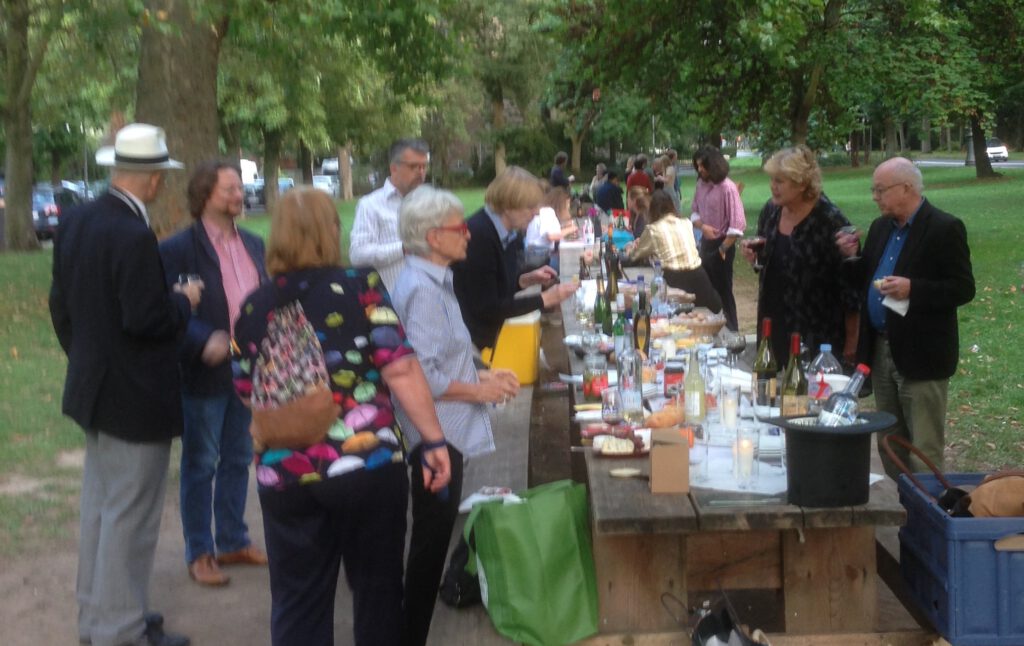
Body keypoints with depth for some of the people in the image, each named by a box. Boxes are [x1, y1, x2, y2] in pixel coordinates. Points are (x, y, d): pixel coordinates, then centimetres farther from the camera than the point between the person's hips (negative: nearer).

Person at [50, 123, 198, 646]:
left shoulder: (74, 221, 4)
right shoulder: (134, 236, -24)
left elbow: (61, 302, 11)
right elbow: (147, 320, -25)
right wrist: (184, 301, -7)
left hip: (91, 386, 9)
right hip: (136, 397, -9)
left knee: (99, 503, 19)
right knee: (130, 516, 1)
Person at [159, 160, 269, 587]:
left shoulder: (252, 244, 8)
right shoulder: (180, 248, -12)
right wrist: (204, 341, -30)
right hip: (204, 374, -6)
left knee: (238, 460, 17)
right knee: (200, 465, 6)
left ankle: (233, 542, 30)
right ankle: (199, 553, 17)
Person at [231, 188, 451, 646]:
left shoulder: (254, 307, 4)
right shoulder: (360, 288, -6)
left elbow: (247, 390, 13)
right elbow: (400, 370, -11)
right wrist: (433, 440, -6)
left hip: (285, 473, 2)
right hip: (366, 465, -2)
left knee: (297, 602, 12)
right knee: (377, 588, 16)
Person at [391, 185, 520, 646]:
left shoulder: (432, 281, 12)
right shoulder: (422, 290, -20)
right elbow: (420, 376, -25)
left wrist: (482, 375, 8)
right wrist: (478, 391, -15)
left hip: (445, 433, 10)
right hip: (435, 435, -10)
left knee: (434, 539, 19)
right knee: (431, 543, 2)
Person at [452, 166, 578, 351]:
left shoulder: (509, 232, 3)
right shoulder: (479, 235, -22)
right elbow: (486, 309, -21)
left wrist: (528, 279, -1)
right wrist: (544, 299, -18)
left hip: (494, 331, 8)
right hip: (476, 341, -8)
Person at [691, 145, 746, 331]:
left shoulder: (727, 188, -19)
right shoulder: (701, 184, 1)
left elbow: (738, 224, -21)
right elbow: (694, 211, 13)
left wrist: (723, 249, -17)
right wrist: (702, 225, -9)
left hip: (721, 244, -7)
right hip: (705, 242, 7)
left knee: (723, 290, 2)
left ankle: (730, 329, 14)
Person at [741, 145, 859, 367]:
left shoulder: (831, 222, -16)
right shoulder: (770, 211, 3)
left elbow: (850, 290, -12)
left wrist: (851, 344, -9)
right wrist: (753, 257, -4)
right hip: (774, 327, 6)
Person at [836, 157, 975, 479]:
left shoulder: (945, 229, -11)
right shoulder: (880, 227, 12)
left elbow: (963, 289, -14)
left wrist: (912, 288, -25)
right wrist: (852, 257, -1)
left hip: (921, 356, -8)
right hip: (882, 351, 8)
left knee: (924, 451, -2)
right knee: (889, 444, 16)